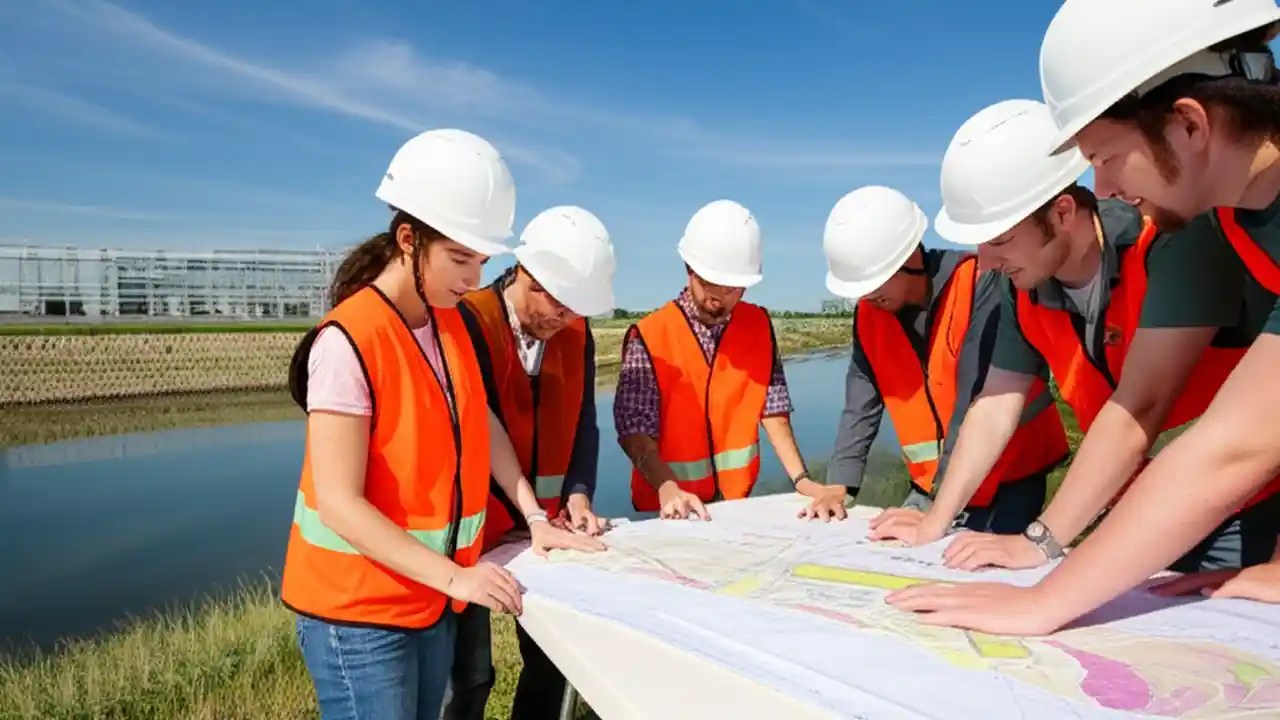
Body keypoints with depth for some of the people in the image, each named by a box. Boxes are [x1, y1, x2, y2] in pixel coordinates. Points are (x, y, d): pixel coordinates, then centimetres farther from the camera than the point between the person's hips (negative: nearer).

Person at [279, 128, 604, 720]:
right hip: (358, 609, -7)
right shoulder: (348, 342, -23)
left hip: (428, 598, 7)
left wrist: (534, 518, 2)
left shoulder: (450, 322, 0)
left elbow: (482, 425, 8)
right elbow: (340, 503, -23)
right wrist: (455, 577, -24)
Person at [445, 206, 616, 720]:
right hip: (476, 525, -5)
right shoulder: (467, 324, -16)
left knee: (553, 656, 14)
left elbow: (583, 425, 3)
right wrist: (527, 517, -20)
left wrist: (577, 496, -13)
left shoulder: (576, 333, 1)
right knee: (470, 672, 3)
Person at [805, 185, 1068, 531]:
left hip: (1009, 478, -5)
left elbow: (978, 407, -27)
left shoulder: (978, 285, -21)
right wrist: (837, 485, -11)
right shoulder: (870, 312, -3)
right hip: (932, 483, 5)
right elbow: (860, 406, -1)